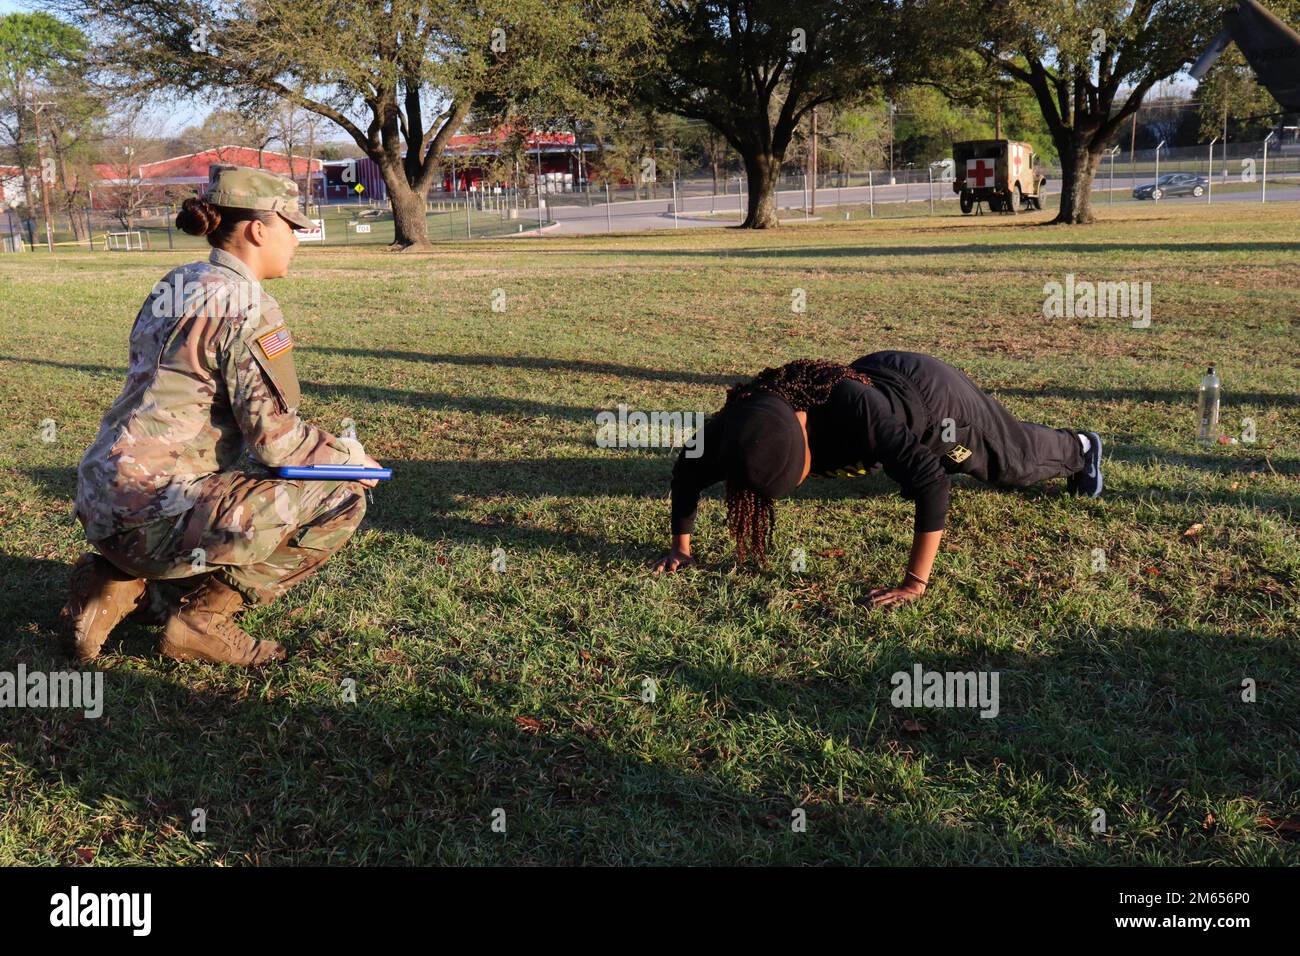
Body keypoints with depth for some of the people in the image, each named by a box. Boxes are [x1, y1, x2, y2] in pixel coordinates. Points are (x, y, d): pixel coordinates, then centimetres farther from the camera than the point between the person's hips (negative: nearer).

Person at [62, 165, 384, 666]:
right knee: (341, 498, -7)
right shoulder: (246, 305, -12)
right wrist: (350, 456, 2)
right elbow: (273, 435, -17)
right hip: (154, 509, -9)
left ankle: (123, 580, 17)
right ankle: (203, 616, -5)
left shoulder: (173, 287, 14)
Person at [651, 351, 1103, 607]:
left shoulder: (853, 411, -49)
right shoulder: (745, 421, -34)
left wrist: (915, 583, -49)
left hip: (934, 396, -5)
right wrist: (680, 546, -20)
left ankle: (1079, 448, 58)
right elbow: (689, 469, -17)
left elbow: (931, 483, -50)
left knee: (1014, 460, 23)